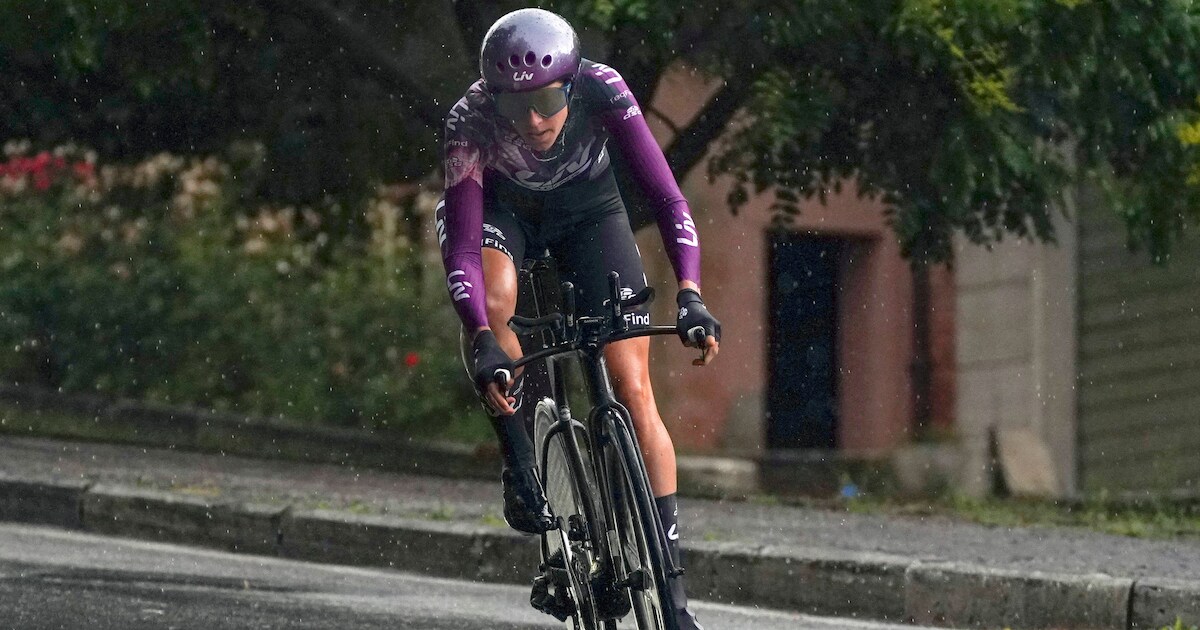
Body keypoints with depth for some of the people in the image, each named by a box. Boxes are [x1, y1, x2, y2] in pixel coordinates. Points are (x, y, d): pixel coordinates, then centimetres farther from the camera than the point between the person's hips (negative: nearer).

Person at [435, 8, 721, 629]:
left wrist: (690, 293, -48)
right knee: (492, 302, -36)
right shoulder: (469, 122, -34)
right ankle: (520, 465, -16)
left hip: (589, 210, 1)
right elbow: (460, 246, -37)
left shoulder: (601, 90, -34)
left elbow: (665, 194, -35)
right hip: (503, 208, -1)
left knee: (633, 390, -10)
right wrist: (484, 343, -50)